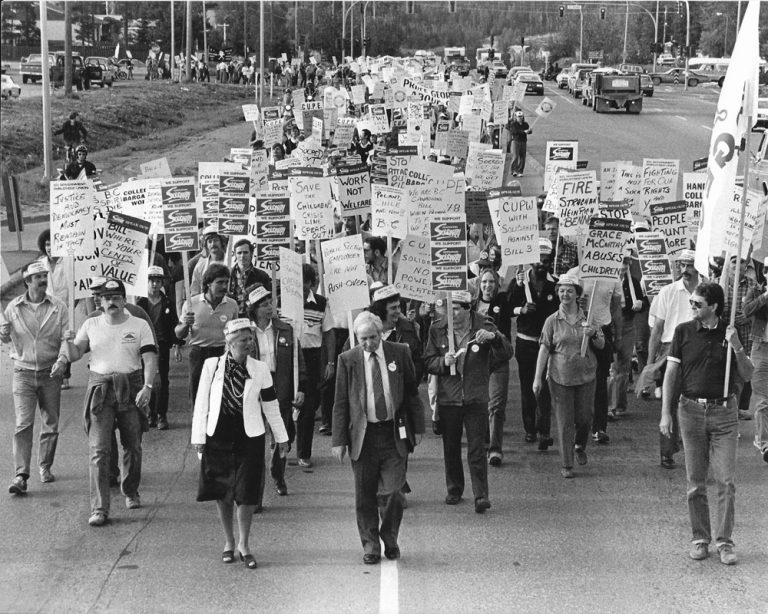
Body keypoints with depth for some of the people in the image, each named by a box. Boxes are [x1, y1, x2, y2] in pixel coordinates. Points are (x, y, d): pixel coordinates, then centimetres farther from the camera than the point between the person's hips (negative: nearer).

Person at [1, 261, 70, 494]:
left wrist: (62, 359, -19)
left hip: (50, 373, 1)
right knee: (23, 424, -11)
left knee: (51, 424, 9)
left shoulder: (58, 307, 1)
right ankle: (20, 475, -14)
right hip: (23, 373, -1)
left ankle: (45, 466, 28)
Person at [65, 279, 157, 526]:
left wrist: (147, 386, -18)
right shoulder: (91, 325, 10)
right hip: (100, 387, 0)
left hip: (131, 388, 0)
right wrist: (68, 342, -12)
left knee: (133, 446, 10)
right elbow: (75, 355, 11)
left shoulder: (139, 326, 4)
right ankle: (99, 508, -10)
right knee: (99, 450, -8)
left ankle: (131, 492, 35)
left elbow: (150, 359, -4)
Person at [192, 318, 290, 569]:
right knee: (222, 495, 8)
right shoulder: (212, 366, -4)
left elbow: (271, 406, 7)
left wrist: (281, 437, 10)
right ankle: (229, 543, 23)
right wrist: (198, 437, -2)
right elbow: (201, 404, 0)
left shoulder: (259, 369, 0)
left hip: (249, 438, 0)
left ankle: (244, 546, 12)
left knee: (245, 495, -2)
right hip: (218, 438, 0)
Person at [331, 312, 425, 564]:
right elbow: (340, 403, 2)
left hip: (395, 433, 0)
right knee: (365, 495, 4)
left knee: (391, 492, -4)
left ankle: (390, 540, 19)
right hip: (363, 434, 0)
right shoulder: (347, 360, 0)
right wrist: (339, 440, -2)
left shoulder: (399, 353, 2)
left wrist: (417, 428, 7)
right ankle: (370, 545, 17)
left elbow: (412, 393, 10)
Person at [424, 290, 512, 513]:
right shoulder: (437, 330, 2)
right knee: (451, 448, 12)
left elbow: (506, 354, -11)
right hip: (448, 398, 3)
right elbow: (428, 361, 6)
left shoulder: (484, 326, -4)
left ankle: (481, 496, -5)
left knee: (477, 450, -6)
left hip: (476, 398, -3)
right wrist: (443, 362, -16)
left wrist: (493, 338, -29)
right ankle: (454, 490, 28)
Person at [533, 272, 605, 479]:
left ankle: (580, 446, 40)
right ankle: (566, 465, 7)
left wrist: (593, 334, -14)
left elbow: (601, 345, 8)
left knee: (584, 417, 8)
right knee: (564, 421, -2)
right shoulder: (552, 321, -2)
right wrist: (538, 378, -5)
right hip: (560, 377, -2)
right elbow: (544, 349, -1)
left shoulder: (588, 318, 3)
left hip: (585, 376, 2)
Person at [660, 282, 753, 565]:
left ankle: (724, 541, 4)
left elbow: (747, 376, 4)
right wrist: (665, 413, -2)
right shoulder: (684, 331, 1)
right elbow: (671, 373, 3)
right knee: (695, 482, 5)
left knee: (725, 480, -3)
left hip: (724, 412, 0)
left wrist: (737, 347, -12)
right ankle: (700, 538, 16)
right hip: (691, 410, 0)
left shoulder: (730, 332, 2)